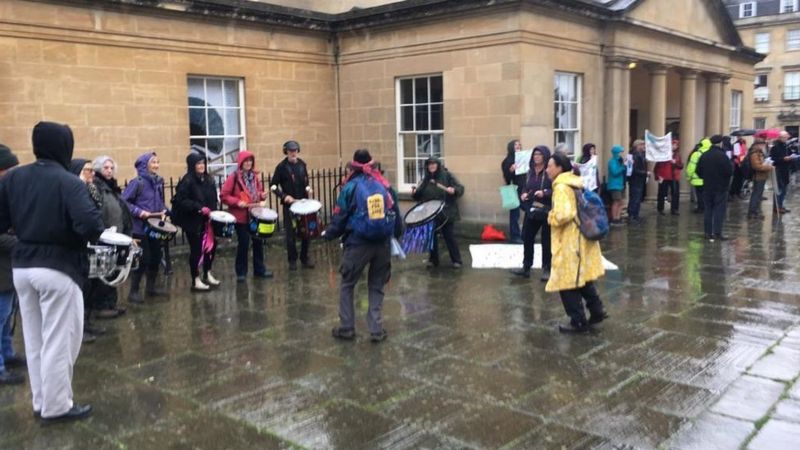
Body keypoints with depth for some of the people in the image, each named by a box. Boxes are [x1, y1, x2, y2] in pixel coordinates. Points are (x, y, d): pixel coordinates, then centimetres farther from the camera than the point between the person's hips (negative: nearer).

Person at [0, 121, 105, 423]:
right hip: (58, 268, -7)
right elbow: (91, 225, -27)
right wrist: (91, 235, -6)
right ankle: (56, 407, 15)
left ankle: (41, 402, 29)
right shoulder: (68, 182, -16)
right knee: (59, 340, 5)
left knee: (34, 339, 17)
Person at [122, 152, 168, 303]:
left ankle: (151, 287, 27)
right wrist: (139, 212, -21)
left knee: (156, 257, 12)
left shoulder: (159, 181, 6)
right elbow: (124, 202, -13)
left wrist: (164, 211, -1)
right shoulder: (137, 182, -13)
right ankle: (133, 291, 8)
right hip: (140, 228, -7)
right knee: (143, 260, -4)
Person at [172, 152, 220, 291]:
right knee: (197, 249, 0)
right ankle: (196, 281, 12)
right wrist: (199, 208, -24)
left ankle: (207, 274, 29)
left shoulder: (208, 179, 9)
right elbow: (181, 200, -18)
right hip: (193, 221, -7)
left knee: (211, 245, 11)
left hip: (207, 220, 7)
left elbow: (213, 198, 17)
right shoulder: (187, 181, -13)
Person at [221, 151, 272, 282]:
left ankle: (259, 269, 22)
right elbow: (224, 195, -10)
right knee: (243, 243, 0)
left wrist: (262, 195, -4)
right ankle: (241, 272, 13)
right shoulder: (234, 177, -10)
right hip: (241, 216, -5)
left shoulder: (255, 175, 7)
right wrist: (237, 202, -21)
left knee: (258, 241, 10)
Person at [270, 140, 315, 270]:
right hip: (289, 204, -4)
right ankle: (292, 260, 12)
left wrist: (308, 189, -3)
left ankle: (304, 259, 18)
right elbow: (273, 186, -4)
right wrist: (284, 196, -17)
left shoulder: (302, 164, 6)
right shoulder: (281, 166, -7)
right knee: (291, 233, 1)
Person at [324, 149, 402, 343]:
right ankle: (377, 330, 12)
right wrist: (397, 233, 31)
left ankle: (346, 328, 18)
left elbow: (340, 217, -3)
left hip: (358, 243, -3)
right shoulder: (385, 185, 4)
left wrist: (328, 234, 17)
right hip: (383, 243, 3)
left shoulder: (351, 187, -5)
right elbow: (396, 213, 11)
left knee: (347, 285, 14)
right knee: (377, 286, 16)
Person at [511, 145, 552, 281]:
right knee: (526, 238, 9)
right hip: (531, 210, 7)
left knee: (546, 241, 5)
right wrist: (523, 194, -1)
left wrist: (544, 192, -28)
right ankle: (526, 267, 21)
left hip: (547, 211, -6)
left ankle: (546, 269, 17)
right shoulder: (530, 172, 11)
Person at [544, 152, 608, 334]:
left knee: (567, 283, 0)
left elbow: (562, 215, -31)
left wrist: (550, 217, -12)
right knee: (582, 278, 20)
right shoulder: (575, 183, 11)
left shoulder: (561, 187, -19)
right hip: (581, 238, 10)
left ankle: (579, 322, 7)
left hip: (569, 242, -10)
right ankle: (597, 311, 26)